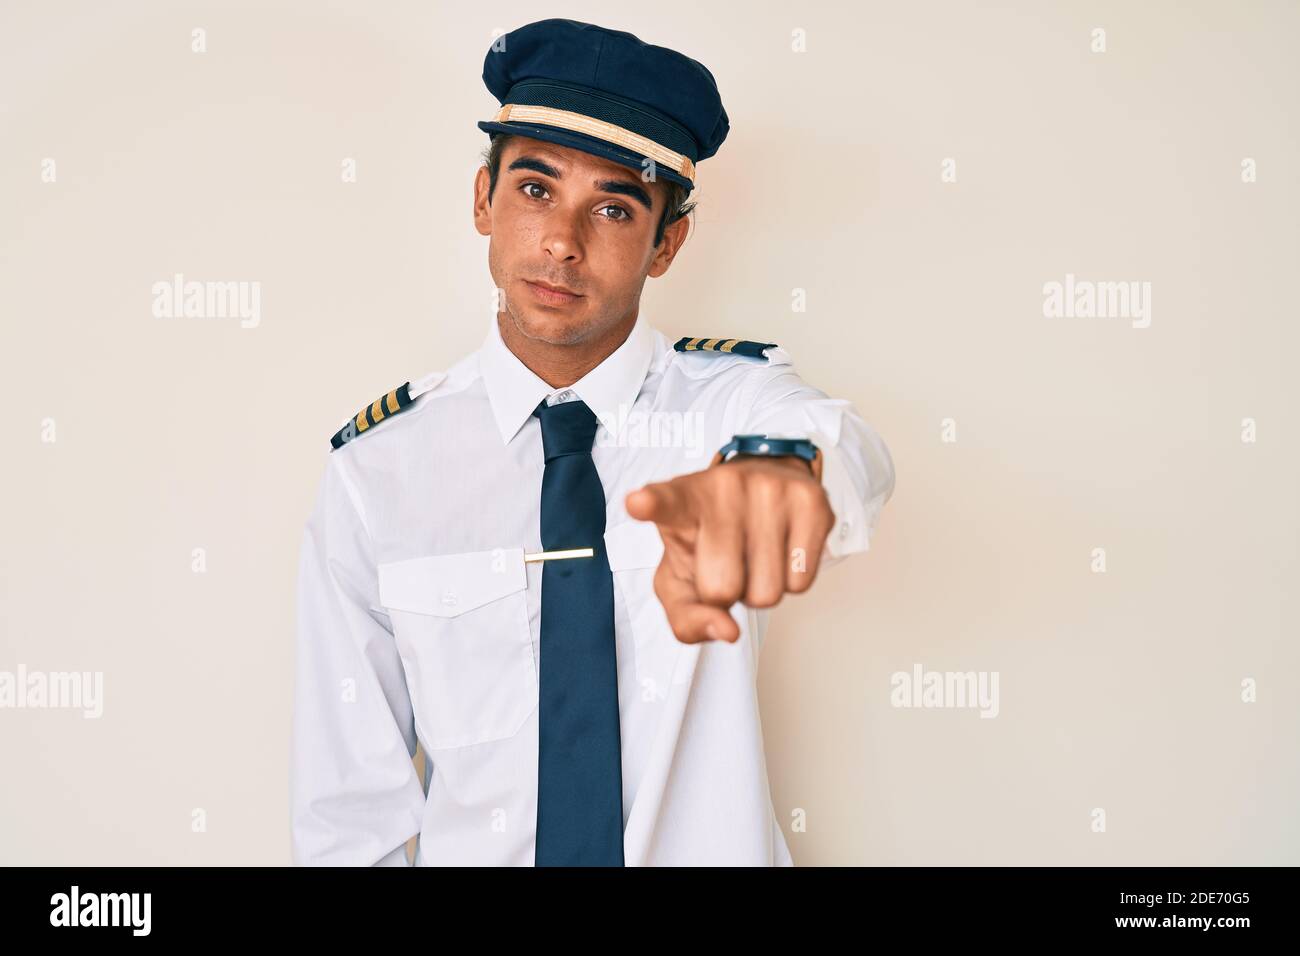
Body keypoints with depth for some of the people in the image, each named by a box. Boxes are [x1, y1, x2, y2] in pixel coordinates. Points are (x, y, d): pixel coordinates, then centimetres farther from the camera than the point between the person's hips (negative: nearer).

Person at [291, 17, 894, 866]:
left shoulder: (733, 395, -13)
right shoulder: (374, 468, -12)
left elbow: (853, 455, -37)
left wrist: (781, 460, -57)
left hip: (716, 848, 0)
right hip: (468, 849, 0)